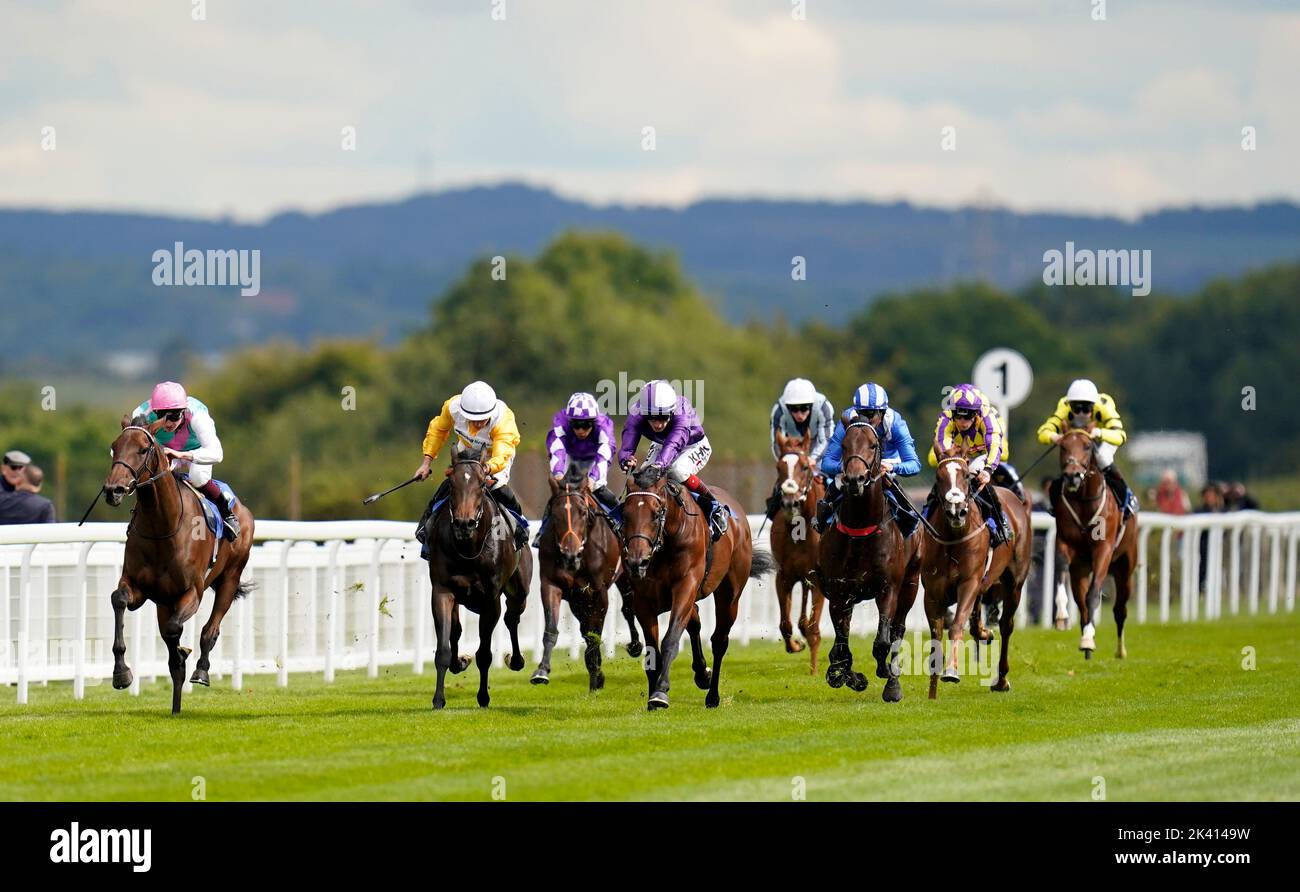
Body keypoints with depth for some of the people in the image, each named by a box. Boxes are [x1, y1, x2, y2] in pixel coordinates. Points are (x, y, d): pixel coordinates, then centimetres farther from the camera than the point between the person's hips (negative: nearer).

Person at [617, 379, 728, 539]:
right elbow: (626, 447, -39)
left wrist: (659, 464, -75)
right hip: (660, 446, 4)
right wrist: (626, 460, -64)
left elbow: (673, 444, -56)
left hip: (694, 447, -4)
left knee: (677, 471, -33)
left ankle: (714, 507, -14)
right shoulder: (636, 416, -31)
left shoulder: (682, 413, -41)